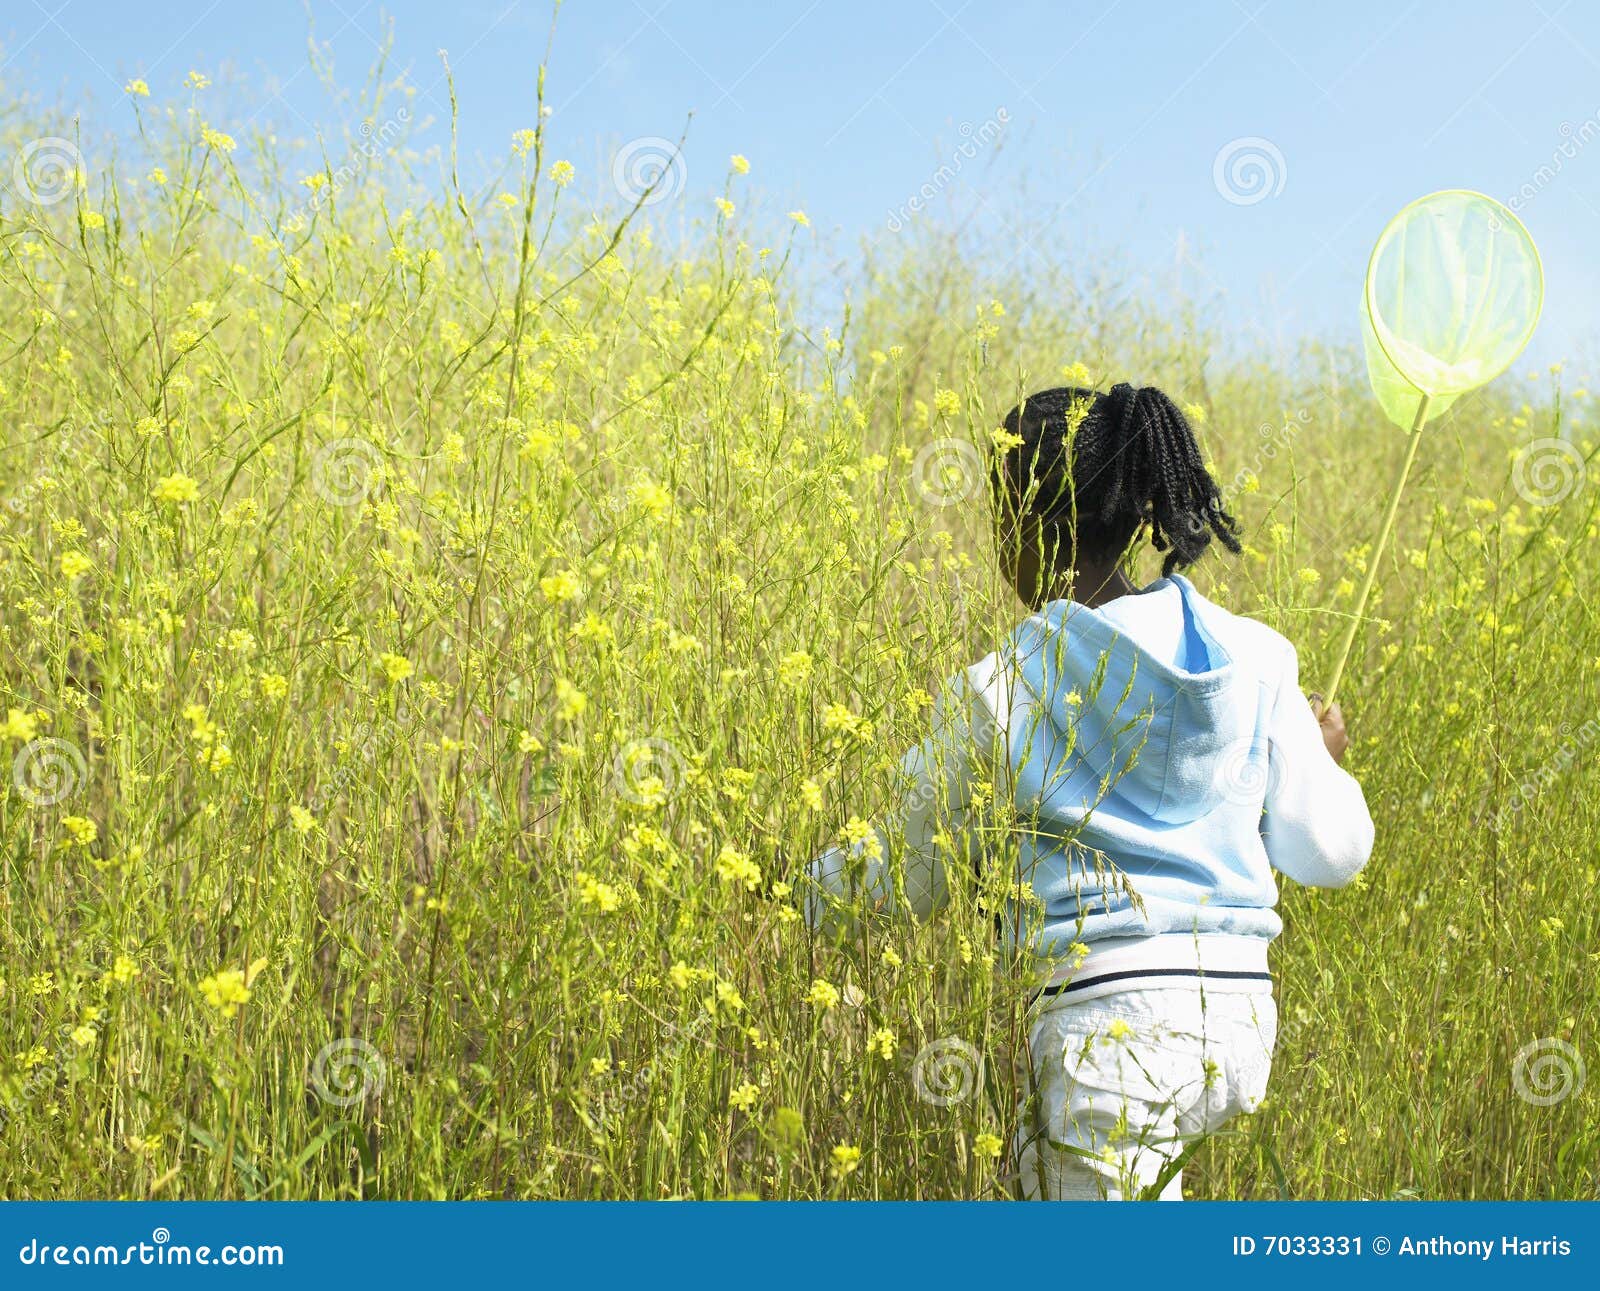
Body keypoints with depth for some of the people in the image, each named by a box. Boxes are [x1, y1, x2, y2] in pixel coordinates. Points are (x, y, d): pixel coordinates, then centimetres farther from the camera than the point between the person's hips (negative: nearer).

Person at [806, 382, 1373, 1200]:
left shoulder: (1000, 695, -7)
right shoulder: (1254, 659, 3)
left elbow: (912, 876, 4)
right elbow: (1329, 854, 8)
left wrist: (798, 891, 23)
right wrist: (1327, 762, 29)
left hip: (1113, 1024, -6)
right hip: (1242, 1019, 6)